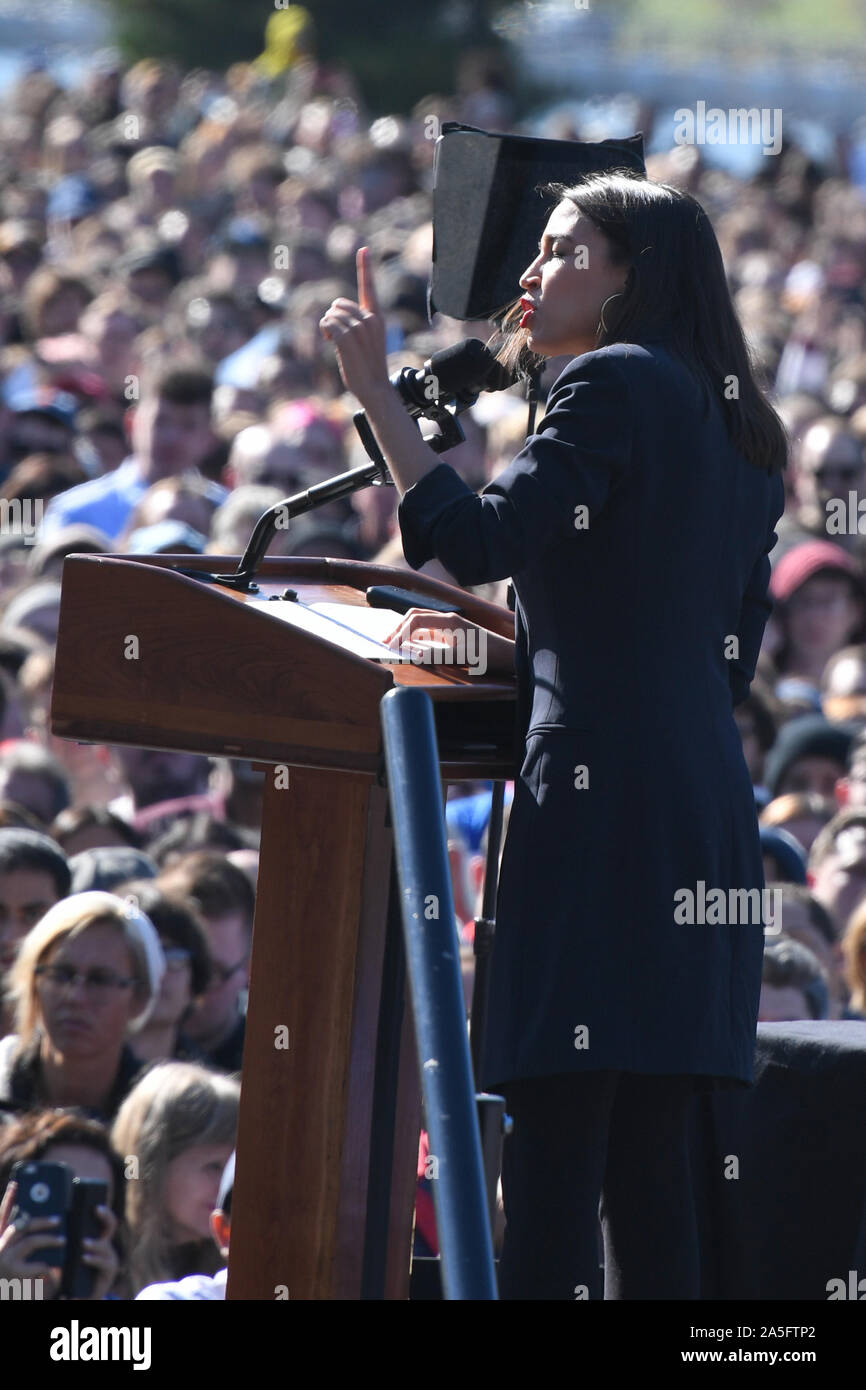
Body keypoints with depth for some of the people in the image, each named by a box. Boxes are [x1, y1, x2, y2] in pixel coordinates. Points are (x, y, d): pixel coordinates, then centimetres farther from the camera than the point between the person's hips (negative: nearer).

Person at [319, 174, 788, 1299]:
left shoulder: (613, 383, -5)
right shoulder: (739, 428, 22)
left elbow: (481, 543, -16)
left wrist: (377, 392, -9)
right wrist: (499, 643, 29)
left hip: (603, 786, -9)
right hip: (706, 798, 9)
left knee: (556, 1128, -12)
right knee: (646, 1152, 8)